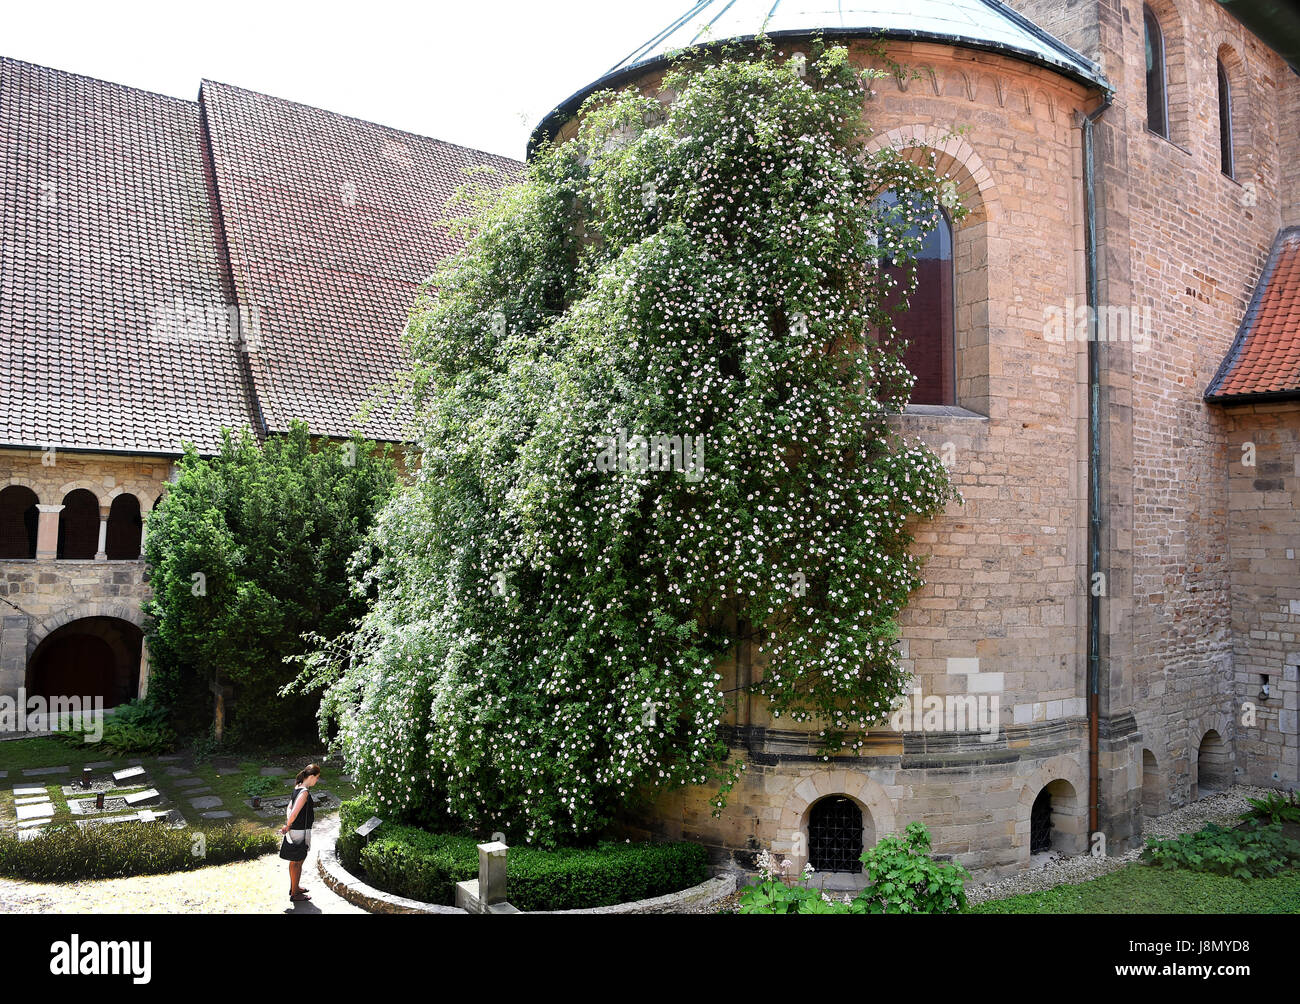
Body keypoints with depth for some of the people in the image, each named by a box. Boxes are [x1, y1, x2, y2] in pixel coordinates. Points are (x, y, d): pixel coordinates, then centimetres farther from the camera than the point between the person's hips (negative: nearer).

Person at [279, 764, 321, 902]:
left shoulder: (298, 788, 6)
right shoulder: (304, 792, -24)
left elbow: (289, 808, 12)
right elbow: (294, 813, -28)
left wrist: (287, 825, 4)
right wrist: (287, 826, -11)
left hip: (294, 830, 9)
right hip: (300, 832, -9)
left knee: (295, 861, 22)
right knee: (297, 862, 4)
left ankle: (294, 887, 36)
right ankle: (295, 894, 15)